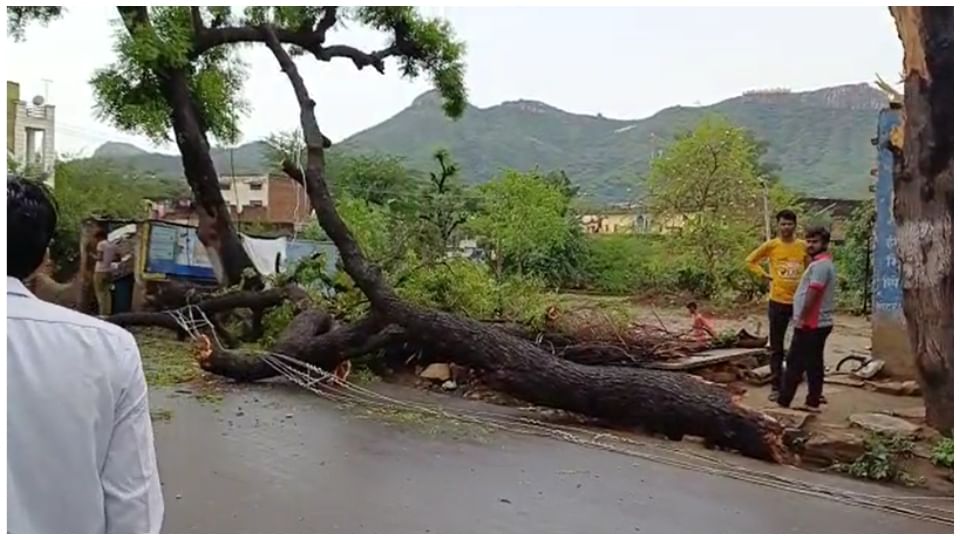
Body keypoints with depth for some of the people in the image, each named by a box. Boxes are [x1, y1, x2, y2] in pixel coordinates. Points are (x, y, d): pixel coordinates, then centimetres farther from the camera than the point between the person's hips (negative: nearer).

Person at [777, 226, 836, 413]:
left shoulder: (820, 264, -17)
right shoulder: (823, 263, 18)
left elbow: (813, 294, -22)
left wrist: (802, 318, -17)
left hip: (811, 323, -10)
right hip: (819, 322, 10)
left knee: (795, 363, -5)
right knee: (814, 363, 11)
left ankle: (783, 402, -2)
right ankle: (813, 402, 16)